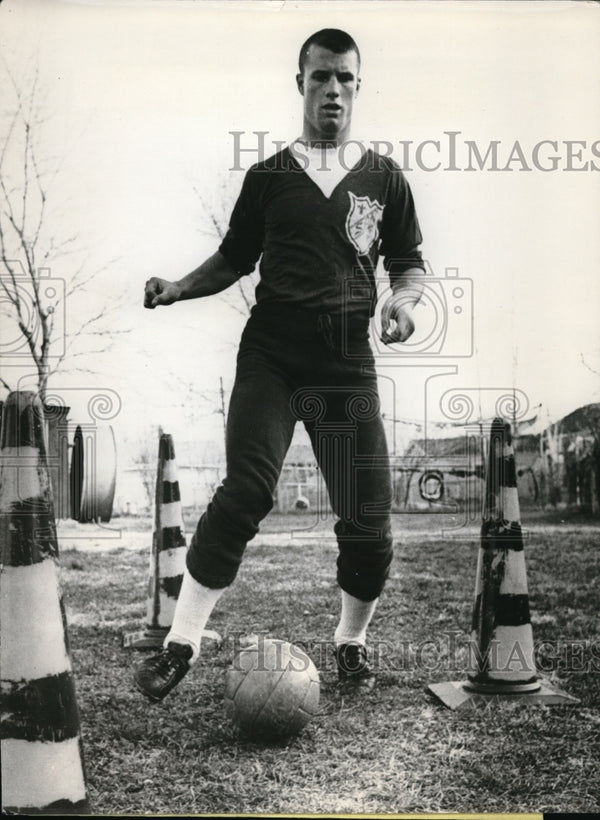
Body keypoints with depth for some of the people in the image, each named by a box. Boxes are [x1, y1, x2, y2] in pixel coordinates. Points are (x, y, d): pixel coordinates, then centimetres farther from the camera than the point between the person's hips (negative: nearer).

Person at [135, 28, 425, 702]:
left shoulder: (383, 177, 11)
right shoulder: (269, 177, 10)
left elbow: (409, 263, 15)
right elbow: (234, 259, 17)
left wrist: (403, 300, -7)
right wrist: (179, 288, 0)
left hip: (348, 364, 1)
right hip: (271, 356, -1)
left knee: (367, 519, 0)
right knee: (244, 494, -17)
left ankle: (351, 643, 24)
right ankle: (181, 642, -6)